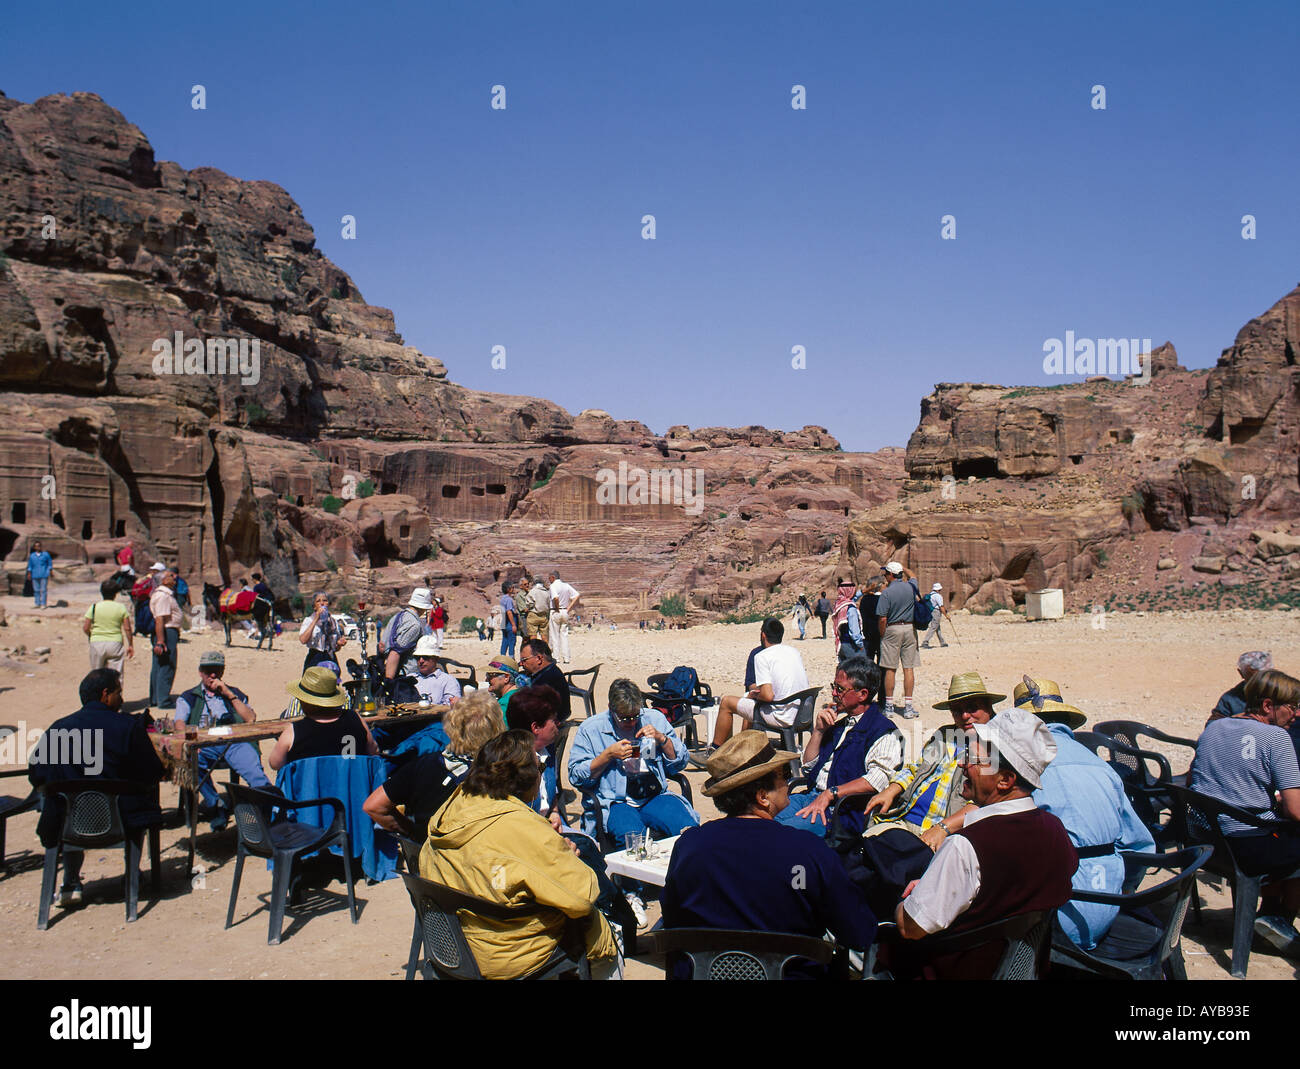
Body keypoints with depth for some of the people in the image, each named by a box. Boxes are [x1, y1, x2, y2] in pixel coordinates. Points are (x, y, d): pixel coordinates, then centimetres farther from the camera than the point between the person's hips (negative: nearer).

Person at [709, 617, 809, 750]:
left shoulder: (762, 656, -12)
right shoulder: (794, 651, 10)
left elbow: (768, 696, -21)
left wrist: (755, 695, 3)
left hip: (781, 718, -8)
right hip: (803, 714, 8)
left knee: (726, 702, 8)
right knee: (752, 692, 31)